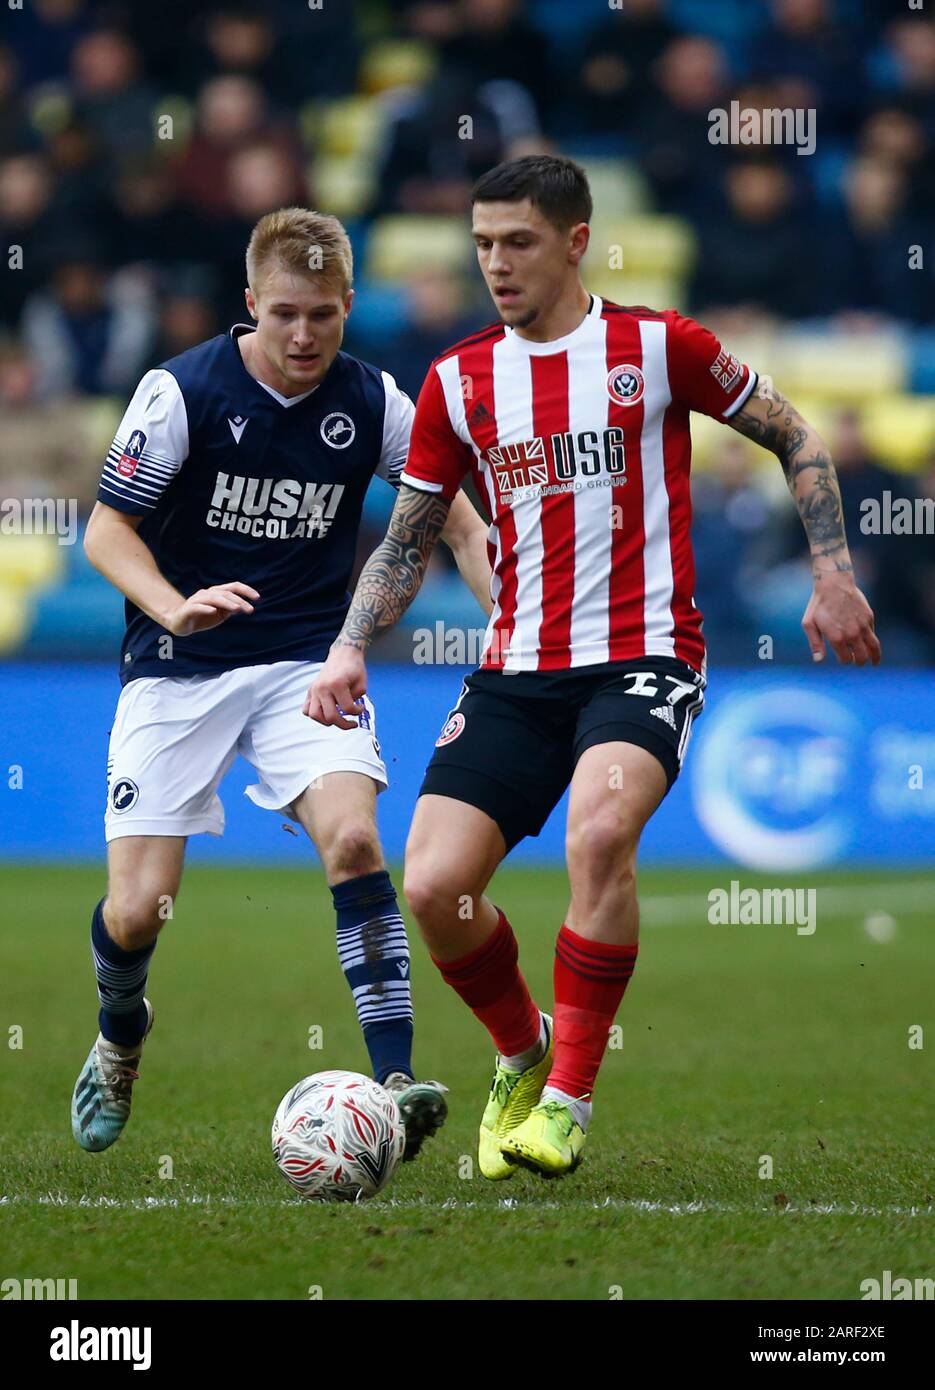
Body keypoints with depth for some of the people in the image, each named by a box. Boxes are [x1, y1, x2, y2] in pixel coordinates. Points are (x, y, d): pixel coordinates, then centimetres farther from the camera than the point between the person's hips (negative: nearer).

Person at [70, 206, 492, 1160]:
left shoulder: (371, 402, -2)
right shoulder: (181, 391, -11)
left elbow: (455, 523, 10)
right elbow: (107, 528, -8)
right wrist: (177, 606, -26)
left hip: (307, 661, 1)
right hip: (178, 672, -1)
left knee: (351, 836, -25)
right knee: (137, 908, -5)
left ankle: (394, 1080, -25)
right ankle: (119, 1040, 29)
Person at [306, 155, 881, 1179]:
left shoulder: (655, 347, -1)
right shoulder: (457, 381, 8)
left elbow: (793, 439, 9)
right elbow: (407, 538, 15)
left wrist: (832, 575, 3)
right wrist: (350, 650, 1)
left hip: (644, 655, -4)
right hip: (516, 670, 4)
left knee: (600, 831, -32)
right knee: (433, 886, -11)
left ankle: (567, 1100, -20)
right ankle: (521, 1052, 20)